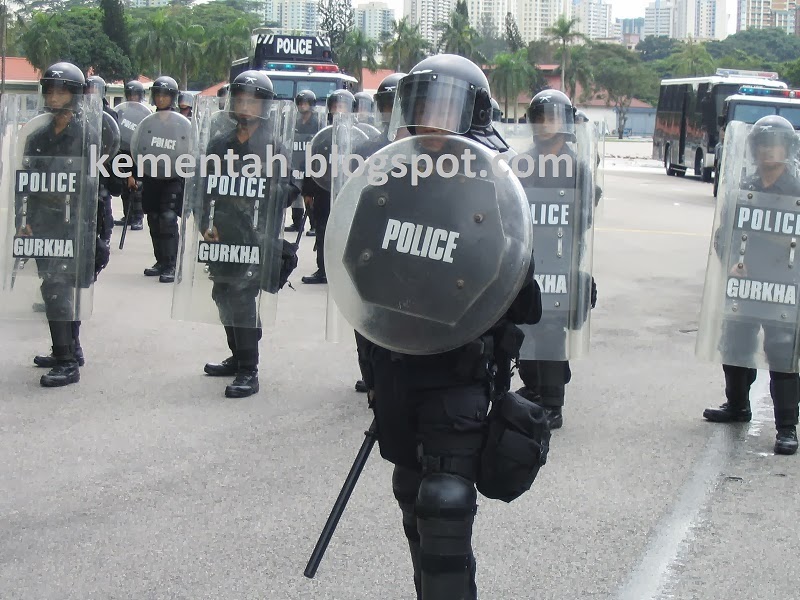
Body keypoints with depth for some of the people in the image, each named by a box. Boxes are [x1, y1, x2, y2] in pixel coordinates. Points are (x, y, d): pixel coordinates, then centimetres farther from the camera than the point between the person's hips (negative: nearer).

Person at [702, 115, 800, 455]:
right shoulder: (743, 190, 8)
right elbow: (724, 233, 10)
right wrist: (731, 262, -7)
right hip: (743, 284, 5)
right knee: (735, 346, 17)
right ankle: (737, 406, 38)